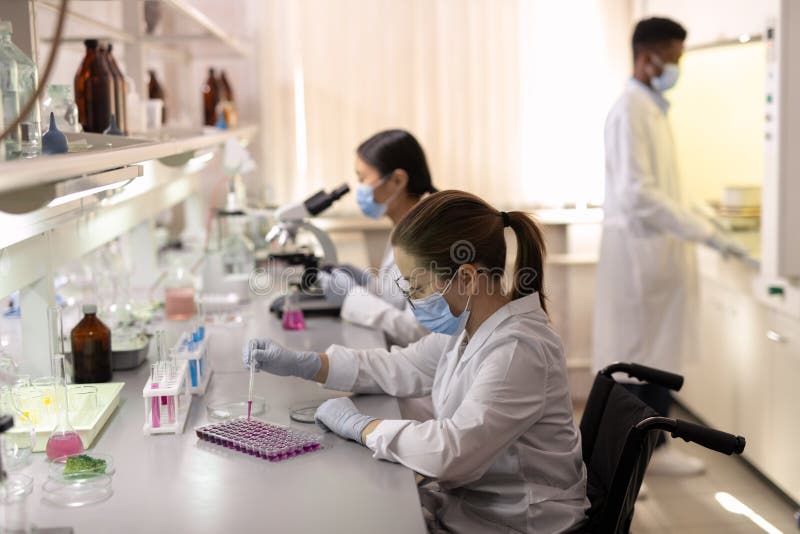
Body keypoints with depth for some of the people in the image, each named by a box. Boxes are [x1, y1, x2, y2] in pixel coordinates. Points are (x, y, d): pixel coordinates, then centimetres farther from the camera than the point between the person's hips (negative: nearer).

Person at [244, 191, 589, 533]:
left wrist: (359, 426, -20)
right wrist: (302, 365, 6)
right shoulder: (467, 327, 1)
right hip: (465, 503, 7)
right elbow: (401, 368, 14)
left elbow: (451, 452, -35)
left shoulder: (519, 350, -27)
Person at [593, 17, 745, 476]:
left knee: (662, 356, 14)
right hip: (638, 252, -9)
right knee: (629, 361, -2)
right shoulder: (631, 111, -15)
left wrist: (691, 240, 15)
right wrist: (706, 232, -23)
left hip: (661, 251, 9)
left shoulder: (654, 109, 15)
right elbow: (639, 194, -23)